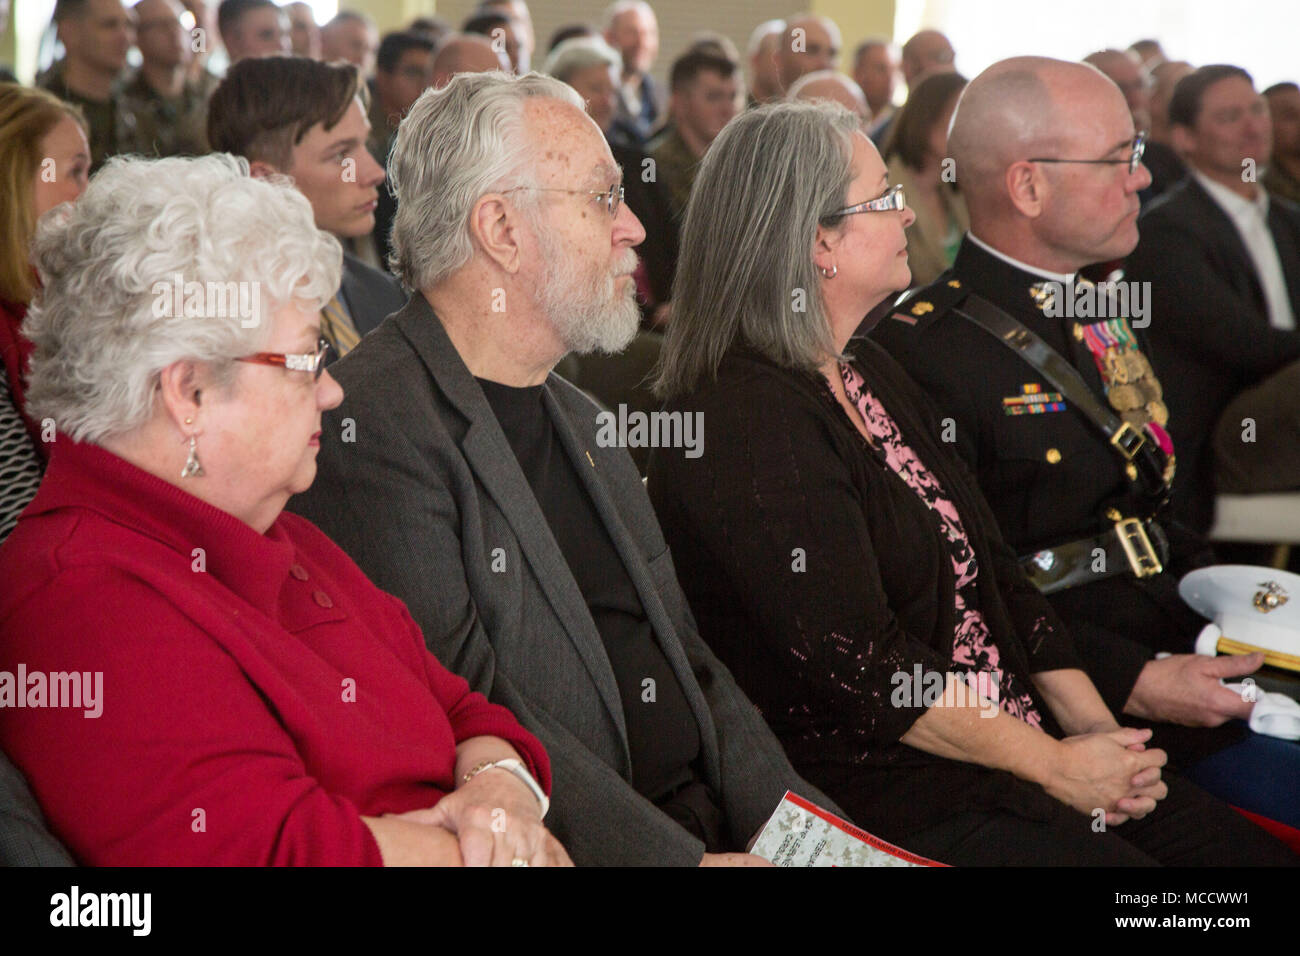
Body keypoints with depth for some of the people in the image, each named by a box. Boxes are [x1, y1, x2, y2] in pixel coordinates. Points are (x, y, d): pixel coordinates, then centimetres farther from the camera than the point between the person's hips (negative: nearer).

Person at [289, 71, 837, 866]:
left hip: (707, 823, 8)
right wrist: (679, 858, -21)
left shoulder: (582, 420, 20)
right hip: (566, 850, -8)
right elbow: (465, 708, -18)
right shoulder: (374, 428, -11)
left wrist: (791, 823, 2)